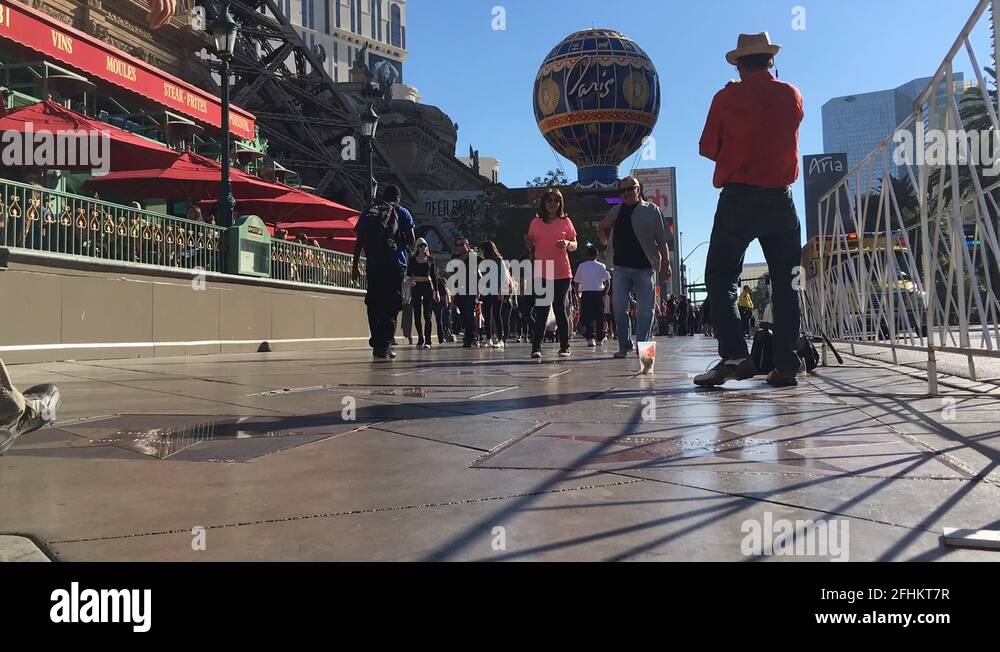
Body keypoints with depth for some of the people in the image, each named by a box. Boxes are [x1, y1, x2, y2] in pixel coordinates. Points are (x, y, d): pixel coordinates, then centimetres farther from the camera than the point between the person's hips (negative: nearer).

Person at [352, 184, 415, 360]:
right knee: (391, 306, 0)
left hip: (373, 264, 3)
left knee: (374, 305, 12)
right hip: (396, 264, -2)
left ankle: (377, 344, 13)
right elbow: (411, 240, 2)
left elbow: (359, 241, 9)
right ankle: (384, 346, -7)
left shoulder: (368, 212, 14)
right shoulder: (401, 212, 7)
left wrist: (356, 265, 11)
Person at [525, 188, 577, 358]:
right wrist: (528, 243, -6)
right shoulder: (536, 223, 9)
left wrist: (567, 244, -13)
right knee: (541, 311, -3)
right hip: (541, 274, 1)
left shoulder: (565, 221, 5)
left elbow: (574, 246, 8)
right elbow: (532, 247, 16)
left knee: (560, 309, 2)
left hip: (562, 273, -1)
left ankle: (565, 347, 9)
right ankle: (536, 347, -4)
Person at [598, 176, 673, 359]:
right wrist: (604, 237, 7)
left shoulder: (651, 210, 6)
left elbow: (662, 240, 3)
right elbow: (602, 229, 30)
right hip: (621, 267, 3)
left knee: (645, 309, 1)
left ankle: (641, 345, 9)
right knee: (619, 307, -3)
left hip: (645, 267, -2)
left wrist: (665, 263, -6)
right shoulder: (616, 211, 15)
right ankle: (625, 344, 7)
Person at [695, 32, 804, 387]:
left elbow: (708, 148, 5)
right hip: (781, 199, 3)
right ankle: (785, 365, 3)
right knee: (785, 282, 6)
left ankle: (734, 355, -15)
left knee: (720, 277, 1)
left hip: (738, 198, -3)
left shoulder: (727, 97, -2)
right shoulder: (792, 96, 8)